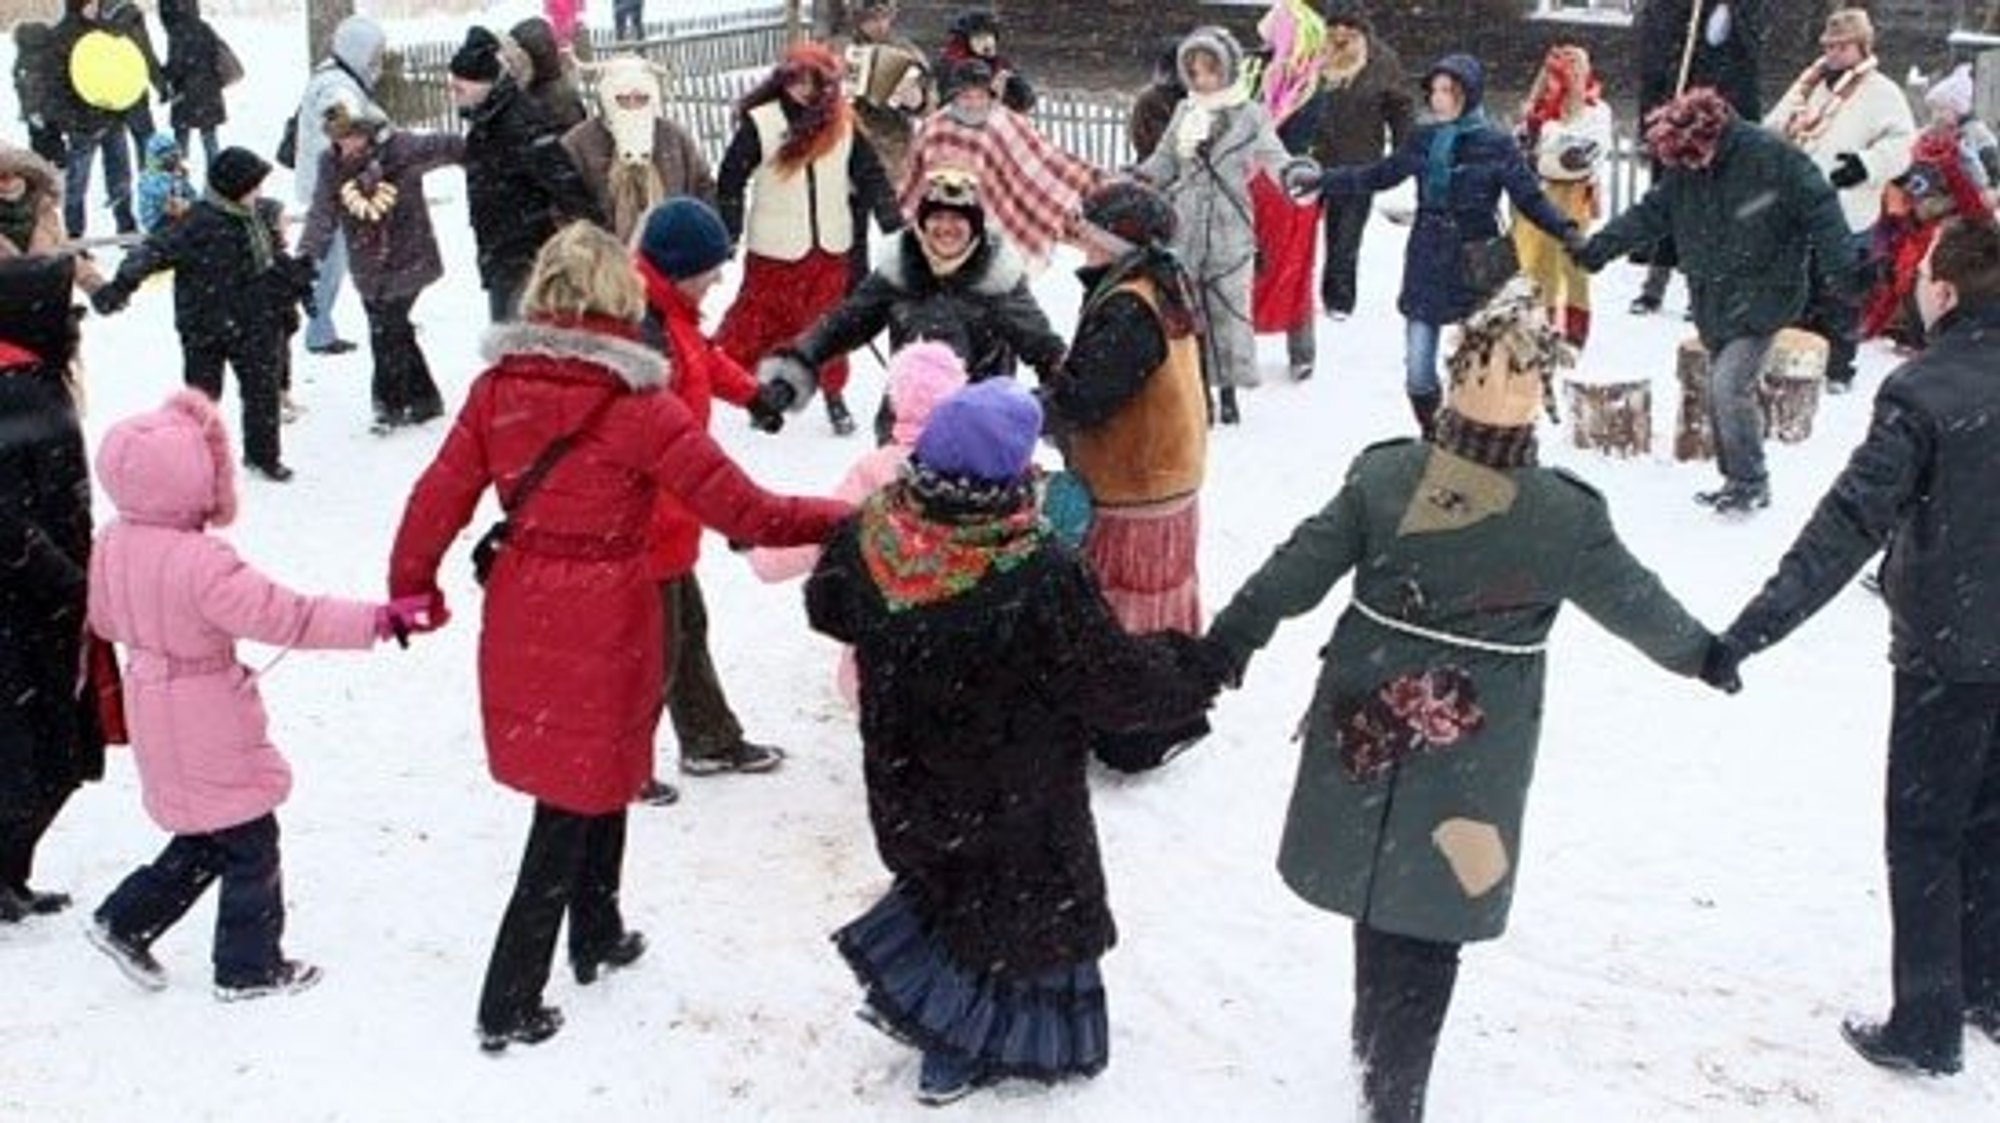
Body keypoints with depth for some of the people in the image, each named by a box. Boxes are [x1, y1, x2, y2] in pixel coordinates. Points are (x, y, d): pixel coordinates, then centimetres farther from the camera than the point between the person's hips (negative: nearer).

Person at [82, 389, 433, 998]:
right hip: (209, 726, -8)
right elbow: (285, 616, -30)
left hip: (155, 716, 8)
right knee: (251, 843, 9)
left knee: (204, 838, 24)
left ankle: (124, 922, 26)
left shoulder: (111, 542, -3)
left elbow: (105, 619, 13)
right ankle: (249, 967, 20)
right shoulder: (199, 561, -29)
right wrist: (380, 619, -29)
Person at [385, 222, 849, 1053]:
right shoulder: (637, 407, -17)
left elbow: (438, 498, 0)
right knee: (581, 798, 8)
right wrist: (844, 518, -4)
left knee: (595, 778, 24)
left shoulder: (496, 389, -4)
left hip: (519, 618, 5)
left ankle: (596, 937, 41)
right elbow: (743, 511, -16)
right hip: (604, 626, -5)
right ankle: (508, 1006, 12)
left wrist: (411, 591, 15)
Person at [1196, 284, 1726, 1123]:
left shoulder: (1380, 474, -11)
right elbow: (1633, 601, 0)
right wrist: (1702, 653, 19)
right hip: (1473, 763, -2)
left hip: (1367, 729, 3)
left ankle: (1376, 1047, 41)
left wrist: (1225, 646, 4)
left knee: (1382, 877, 22)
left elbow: (1295, 572, -6)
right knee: (1428, 917, 10)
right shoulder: (1566, 516, -15)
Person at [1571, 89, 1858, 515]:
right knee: (1720, 391, 9)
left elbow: (1819, 207, -14)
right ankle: (1736, 479, 24)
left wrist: (1840, 267, -18)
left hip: (1762, 297, -7)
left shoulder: (1771, 156, -15)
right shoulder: (1683, 172, 4)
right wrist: (1597, 247, 6)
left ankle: (1751, 482, 1)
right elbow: (1648, 215, 11)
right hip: (1714, 302, 7)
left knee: (1730, 387, -15)